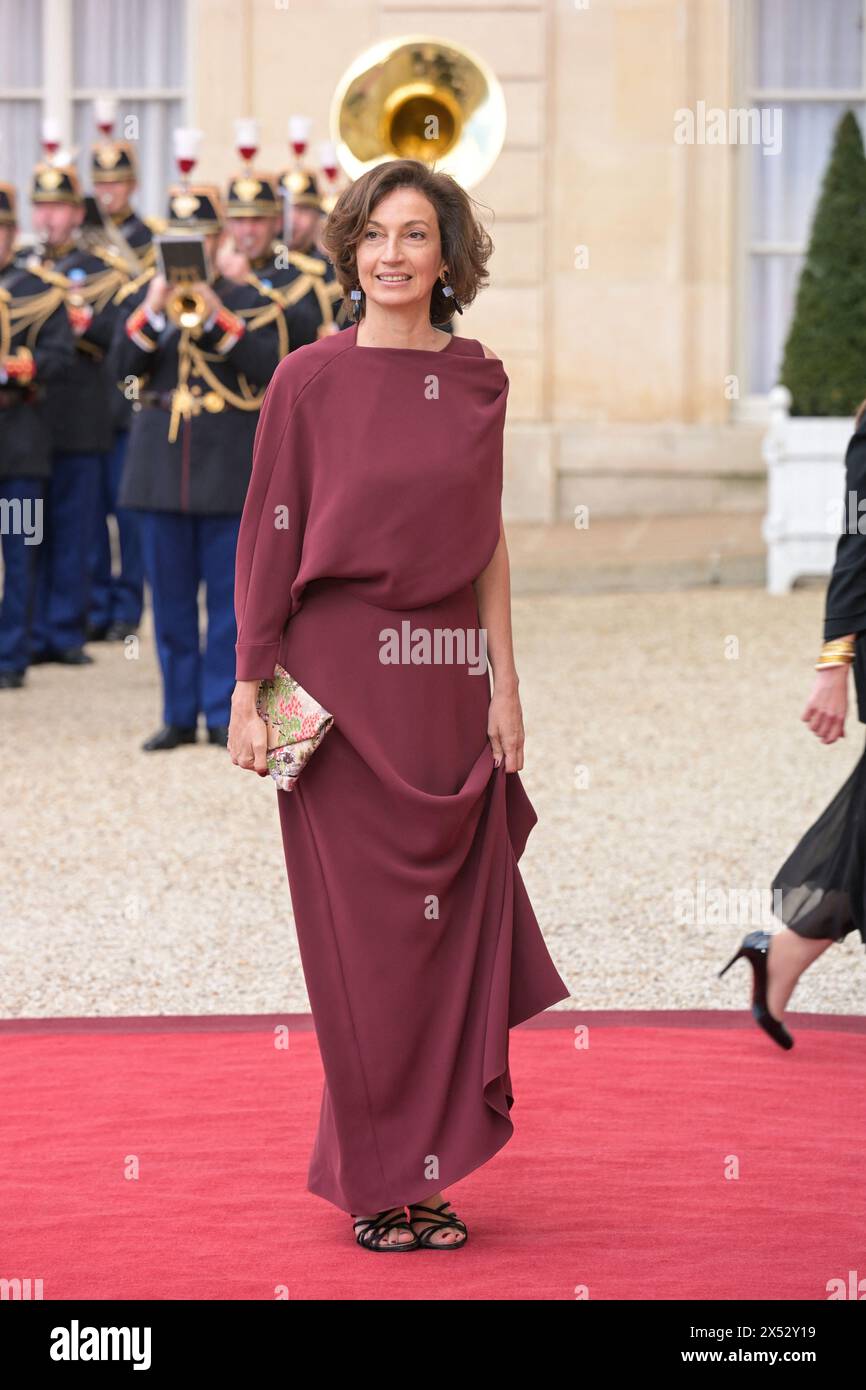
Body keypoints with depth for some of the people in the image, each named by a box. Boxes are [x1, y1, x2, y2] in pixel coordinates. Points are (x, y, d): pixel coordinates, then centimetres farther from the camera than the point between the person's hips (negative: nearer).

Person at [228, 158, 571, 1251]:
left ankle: (428, 1170, 17)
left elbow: (489, 544, 10)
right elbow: (269, 538, -2)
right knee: (366, 933, 0)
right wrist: (247, 693, -6)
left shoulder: (478, 381, 8)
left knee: (451, 924, 5)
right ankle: (381, 1186, 10)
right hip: (342, 677, -4)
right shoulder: (310, 381, -3)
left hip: (448, 679, 4)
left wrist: (504, 686, 5)